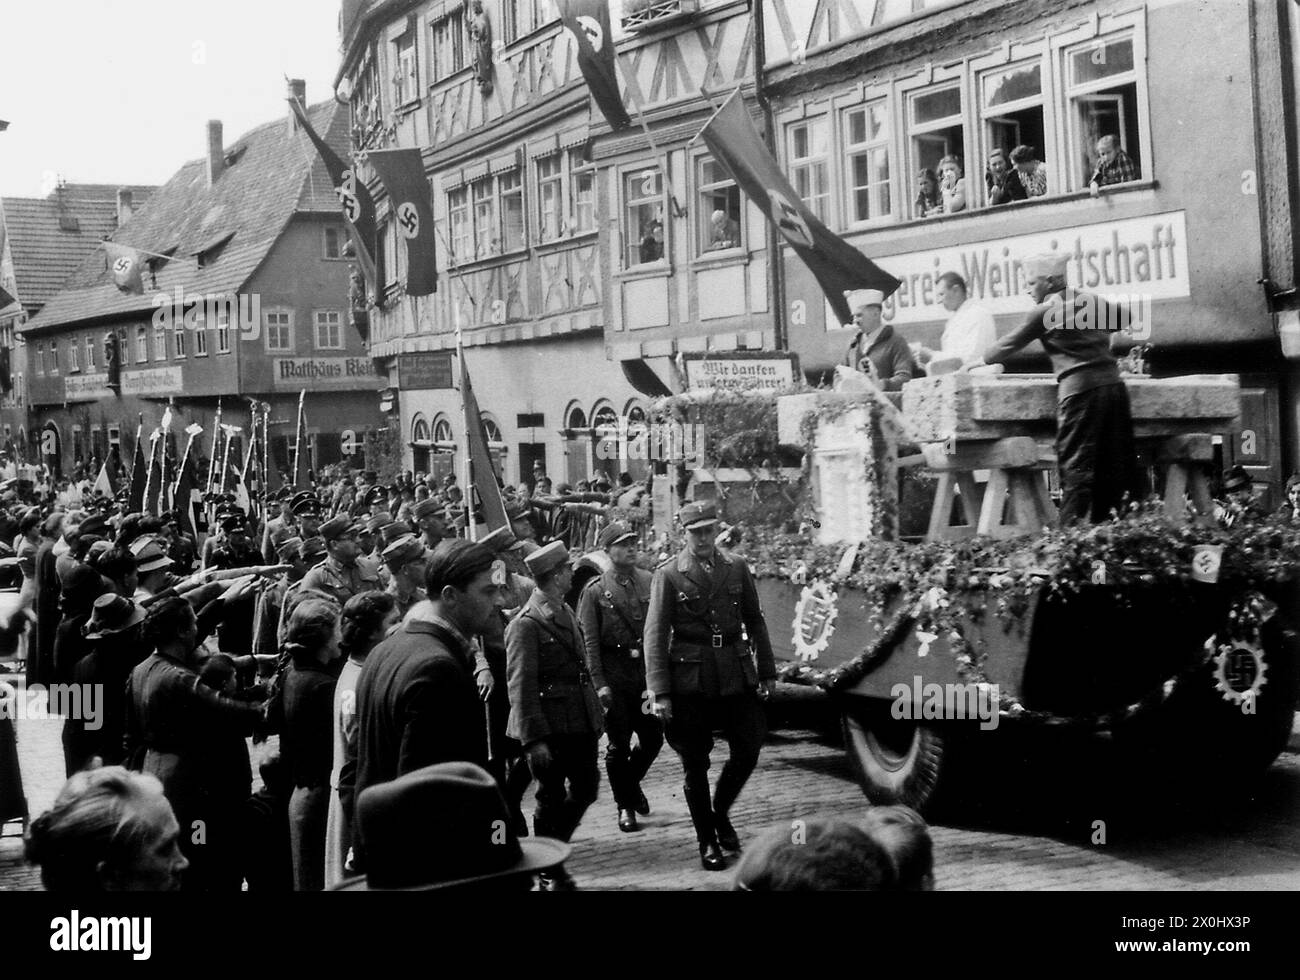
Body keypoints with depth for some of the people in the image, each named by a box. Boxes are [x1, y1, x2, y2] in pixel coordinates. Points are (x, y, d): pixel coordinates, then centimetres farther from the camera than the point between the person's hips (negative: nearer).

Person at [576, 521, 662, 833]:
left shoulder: (650, 582, 5)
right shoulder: (595, 591, -4)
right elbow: (589, 641, -5)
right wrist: (599, 684, -12)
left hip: (647, 670, 3)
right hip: (614, 675, -3)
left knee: (653, 738, 7)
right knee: (618, 744, 4)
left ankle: (631, 782, 36)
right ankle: (625, 805, 20)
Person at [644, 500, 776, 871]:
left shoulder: (736, 568, 5)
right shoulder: (668, 575, -6)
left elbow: (755, 621, 12)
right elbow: (655, 635, -8)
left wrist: (767, 671, 9)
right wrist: (659, 693, -13)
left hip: (736, 676, 3)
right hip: (690, 682, -3)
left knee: (747, 752, 5)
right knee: (695, 766, 6)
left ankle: (720, 812, 31)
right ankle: (707, 843, 20)